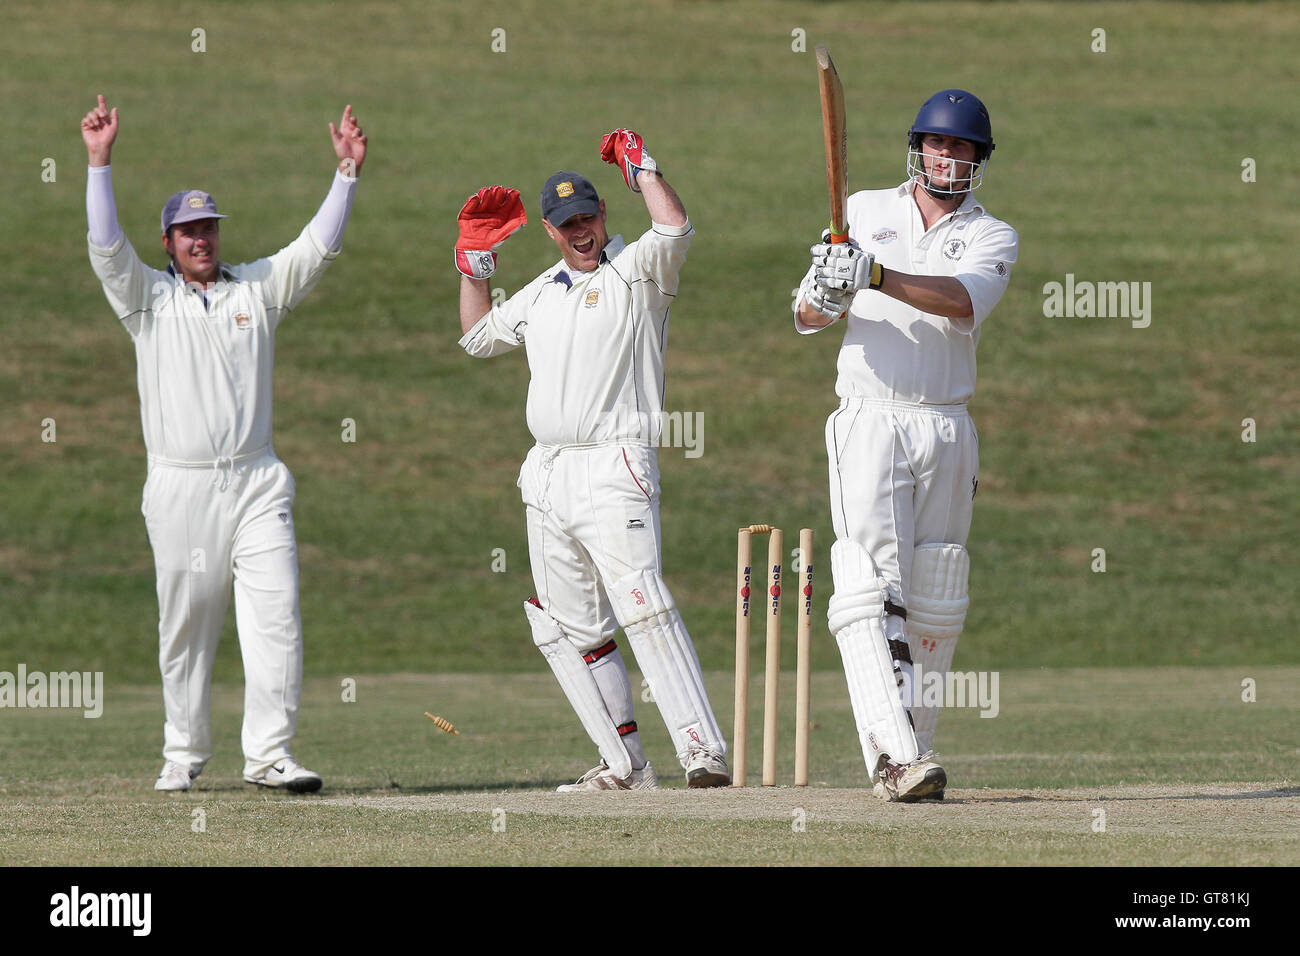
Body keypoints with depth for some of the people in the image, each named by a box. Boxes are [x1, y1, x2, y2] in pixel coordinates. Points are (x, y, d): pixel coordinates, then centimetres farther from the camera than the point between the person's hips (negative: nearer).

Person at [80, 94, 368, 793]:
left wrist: (347, 171, -4)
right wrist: (100, 162, -15)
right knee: (185, 626, 3)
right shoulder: (149, 298, 7)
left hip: (255, 483, 1)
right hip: (180, 488, -1)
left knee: (275, 612, -10)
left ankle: (268, 753, -10)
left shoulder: (256, 289, 13)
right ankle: (184, 753, 14)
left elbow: (317, 246, 7)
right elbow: (106, 248, -7)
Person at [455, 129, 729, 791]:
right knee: (573, 631, 8)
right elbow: (478, 337, 34)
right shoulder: (541, 293, 20)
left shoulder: (634, 272, -1)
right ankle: (625, 765, 14)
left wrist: (639, 164, -10)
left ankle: (703, 751, -29)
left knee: (642, 607, -23)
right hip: (547, 478, 8)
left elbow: (675, 229, -22)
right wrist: (474, 265, 25)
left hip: (614, 469, -8)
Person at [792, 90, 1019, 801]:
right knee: (871, 586, -16)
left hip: (947, 430, 2)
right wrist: (825, 293, -17)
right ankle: (894, 757, -27)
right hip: (870, 421, -2)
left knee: (934, 602, 4)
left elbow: (963, 302, -15)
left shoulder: (992, 238, 8)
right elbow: (806, 319, 8)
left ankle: (907, 750, 14)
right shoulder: (864, 211, 10)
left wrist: (875, 275, -29)